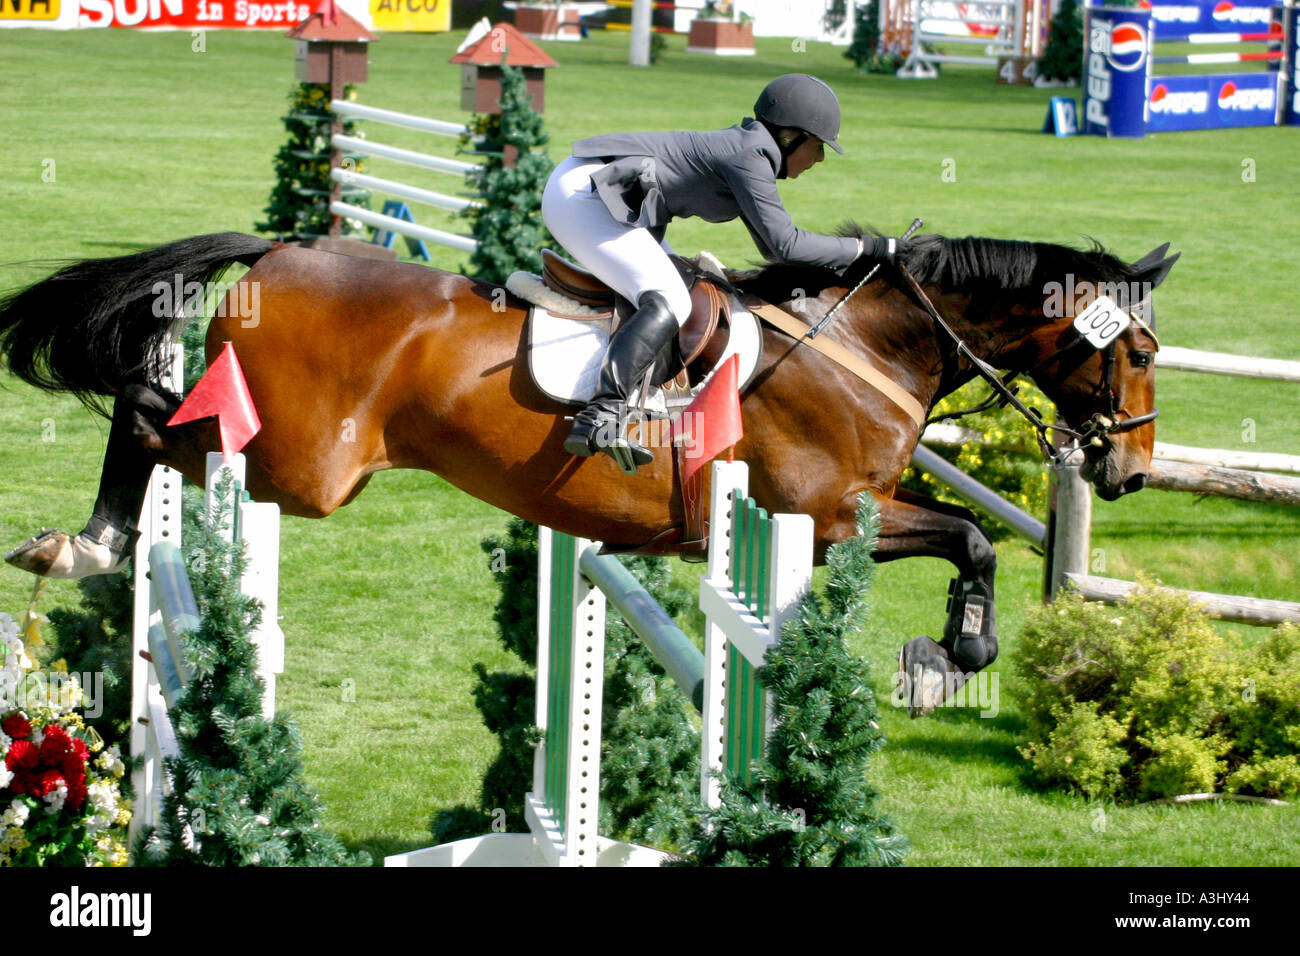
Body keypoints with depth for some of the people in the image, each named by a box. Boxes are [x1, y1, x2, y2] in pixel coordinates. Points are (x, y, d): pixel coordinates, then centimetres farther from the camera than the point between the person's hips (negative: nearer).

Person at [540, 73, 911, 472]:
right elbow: (786, 244, -19)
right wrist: (867, 248, -12)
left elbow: (771, 245, 24)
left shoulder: (754, 153, 16)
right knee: (669, 303, -22)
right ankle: (600, 417, -34)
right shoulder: (747, 156, -14)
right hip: (581, 196, -11)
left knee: (674, 284, 22)